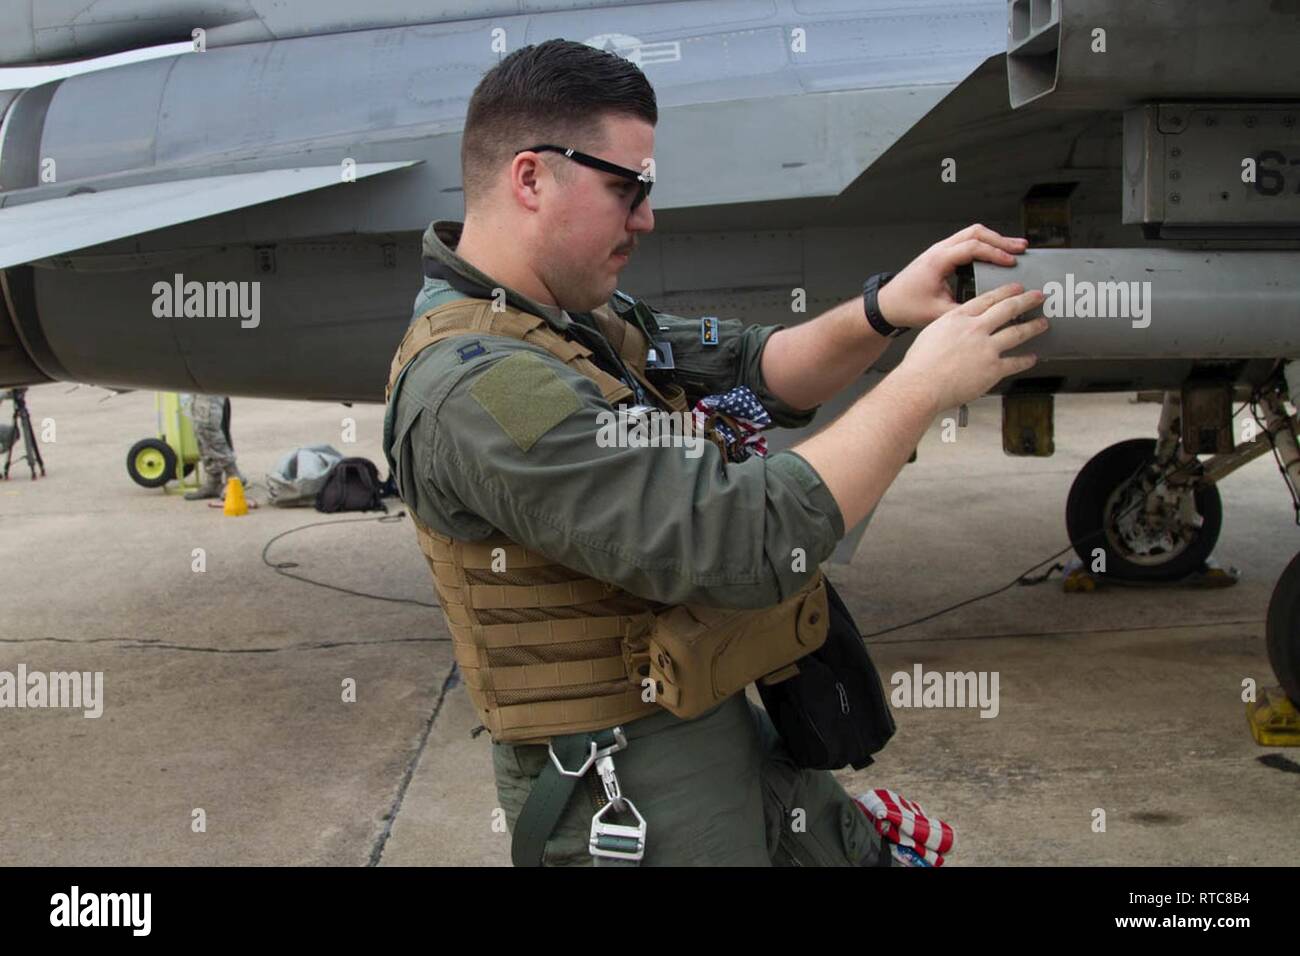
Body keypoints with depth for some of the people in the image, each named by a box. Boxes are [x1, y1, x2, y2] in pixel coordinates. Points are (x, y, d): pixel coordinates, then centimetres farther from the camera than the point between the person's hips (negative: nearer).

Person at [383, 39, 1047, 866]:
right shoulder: (478, 389, -26)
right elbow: (745, 542, -31)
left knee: (860, 853, 21)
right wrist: (923, 386, -22)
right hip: (624, 787, -9)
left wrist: (884, 313, -12)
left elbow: (750, 369, 7)